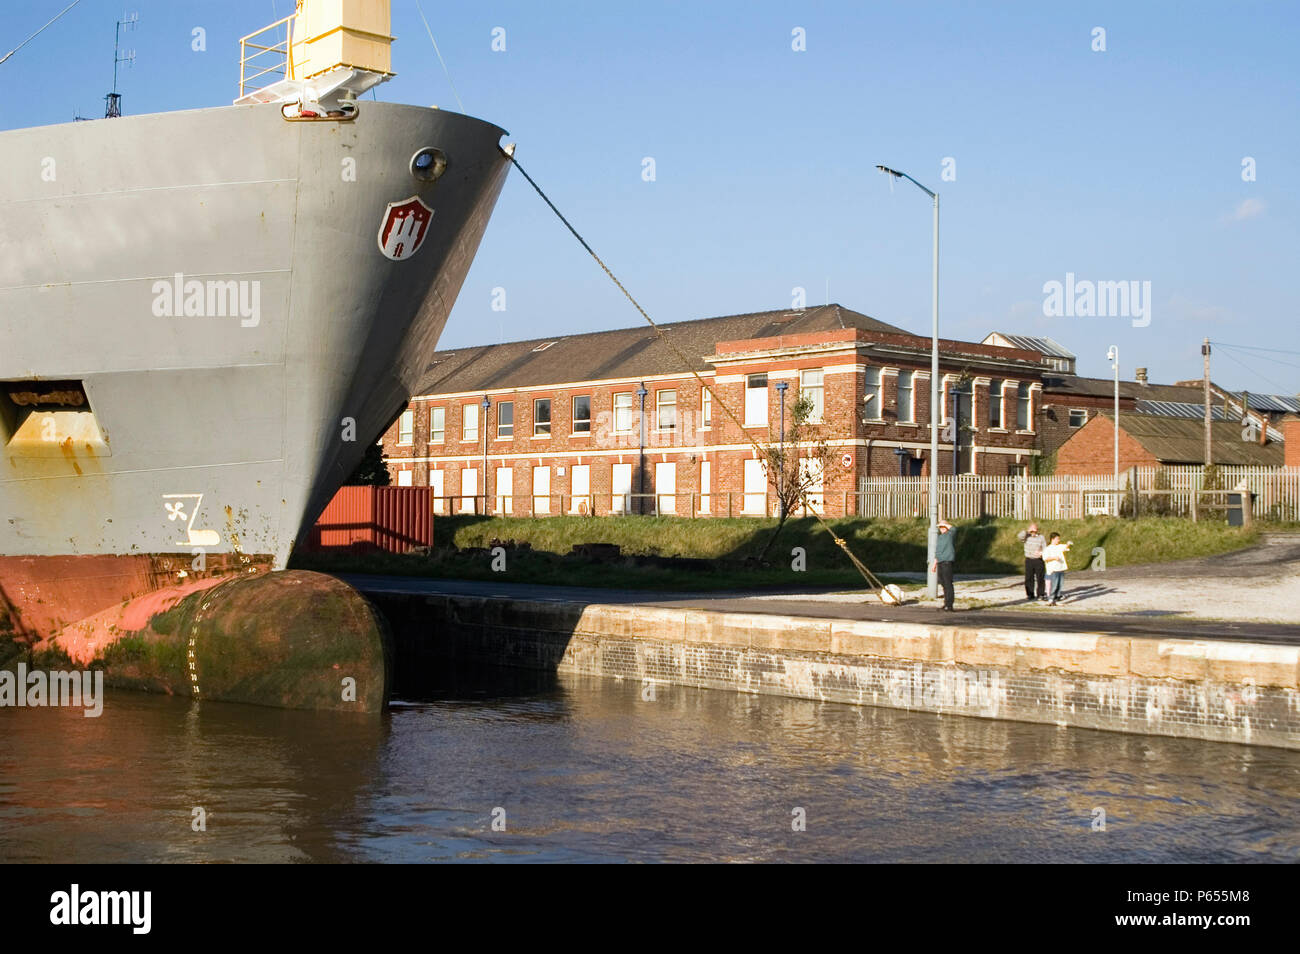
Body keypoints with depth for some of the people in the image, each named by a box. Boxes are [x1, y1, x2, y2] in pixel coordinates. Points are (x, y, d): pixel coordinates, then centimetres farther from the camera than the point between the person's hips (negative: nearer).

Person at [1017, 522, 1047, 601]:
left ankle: (1041, 594, 10)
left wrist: (1041, 553, -19)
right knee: (1029, 578, 4)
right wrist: (1028, 531, -17)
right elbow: (1019, 537, -17)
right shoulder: (1026, 536, 3)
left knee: (1040, 578, 1)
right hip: (1029, 560, 1)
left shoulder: (1041, 537, 2)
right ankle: (1030, 594, 13)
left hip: (1039, 560, -1)